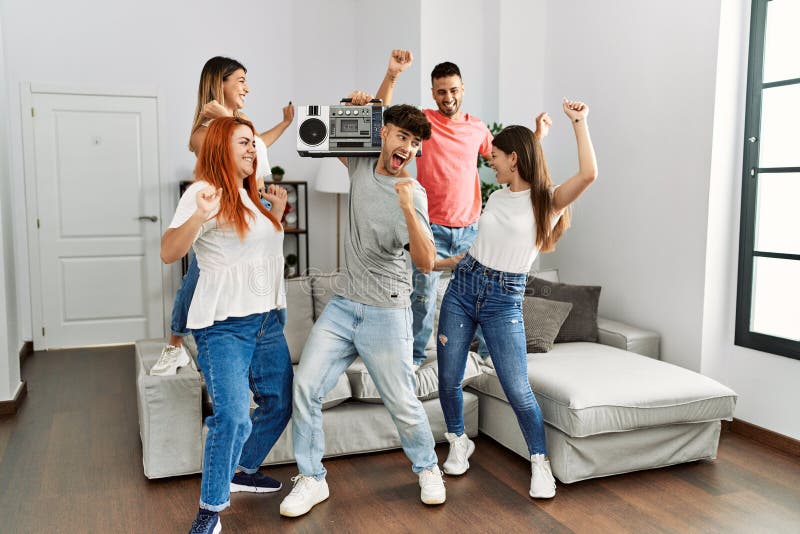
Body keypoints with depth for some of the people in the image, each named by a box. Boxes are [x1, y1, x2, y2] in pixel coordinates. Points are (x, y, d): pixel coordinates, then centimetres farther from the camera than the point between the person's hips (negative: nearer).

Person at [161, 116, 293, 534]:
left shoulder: (249, 197, 15)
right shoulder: (203, 192, -9)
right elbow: (169, 252, -21)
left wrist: (277, 212, 15)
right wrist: (199, 215, -38)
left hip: (267, 319, 9)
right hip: (224, 326, -8)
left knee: (280, 403, 15)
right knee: (233, 416, -17)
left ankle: (244, 471, 37)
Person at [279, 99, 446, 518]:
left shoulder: (413, 194, -12)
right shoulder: (360, 166, 3)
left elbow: (426, 262, -23)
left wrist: (407, 209, -35)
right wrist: (351, 106, 3)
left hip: (386, 314, -4)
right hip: (343, 304, 5)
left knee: (402, 403, 2)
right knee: (306, 386, -4)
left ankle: (427, 468, 30)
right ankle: (311, 480, 11)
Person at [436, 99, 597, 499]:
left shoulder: (548, 201, -8)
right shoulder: (496, 198, 10)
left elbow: (588, 174, -22)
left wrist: (578, 121, -19)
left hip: (504, 300, -5)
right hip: (463, 287, 5)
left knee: (518, 390, -6)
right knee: (448, 378, 8)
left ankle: (540, 462, 14)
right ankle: (458, 443, 32)